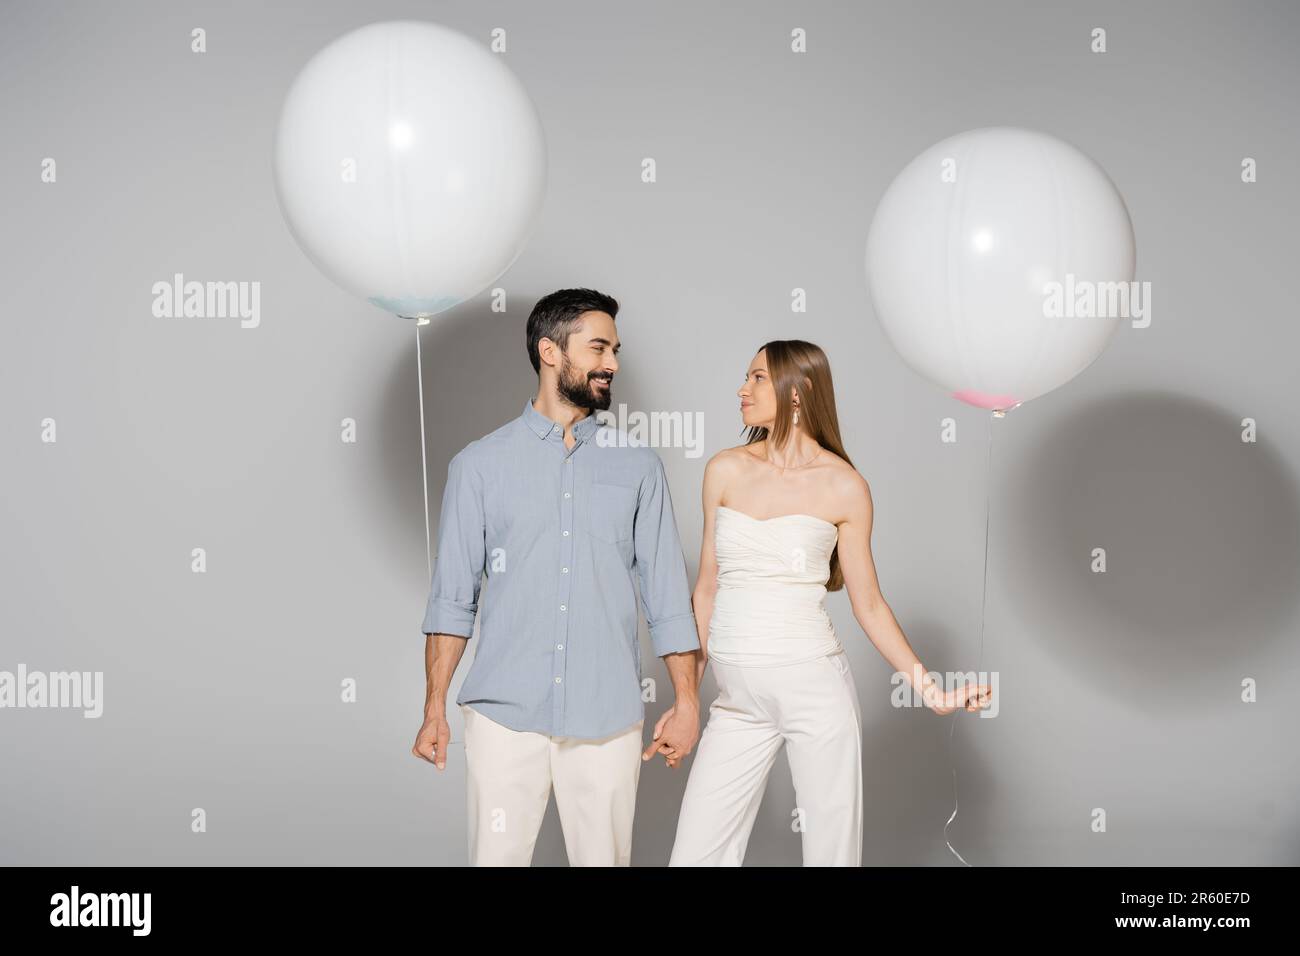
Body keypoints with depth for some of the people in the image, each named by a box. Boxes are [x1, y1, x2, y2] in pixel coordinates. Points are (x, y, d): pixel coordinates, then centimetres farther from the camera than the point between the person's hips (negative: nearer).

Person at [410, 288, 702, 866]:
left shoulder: (638, 468, 9)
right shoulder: (479, 465, 5)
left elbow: (667, 593, 8)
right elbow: (452, 597, 5)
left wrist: (687, 703, 4)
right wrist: (434, 708, 0)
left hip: (608, 720, 1)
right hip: (504, 715, -1)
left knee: (604, 858, 5)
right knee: (496, 858, 1)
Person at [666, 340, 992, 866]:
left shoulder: (843, 486, -3)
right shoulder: (725, 471, 5)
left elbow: (868, 604, 3)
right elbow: (708, 587, 12)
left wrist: (928, 688, -3)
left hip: (816, 689, -3)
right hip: (738, 700, 3)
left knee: (832, 852, 4)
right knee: (694, 854, 1)